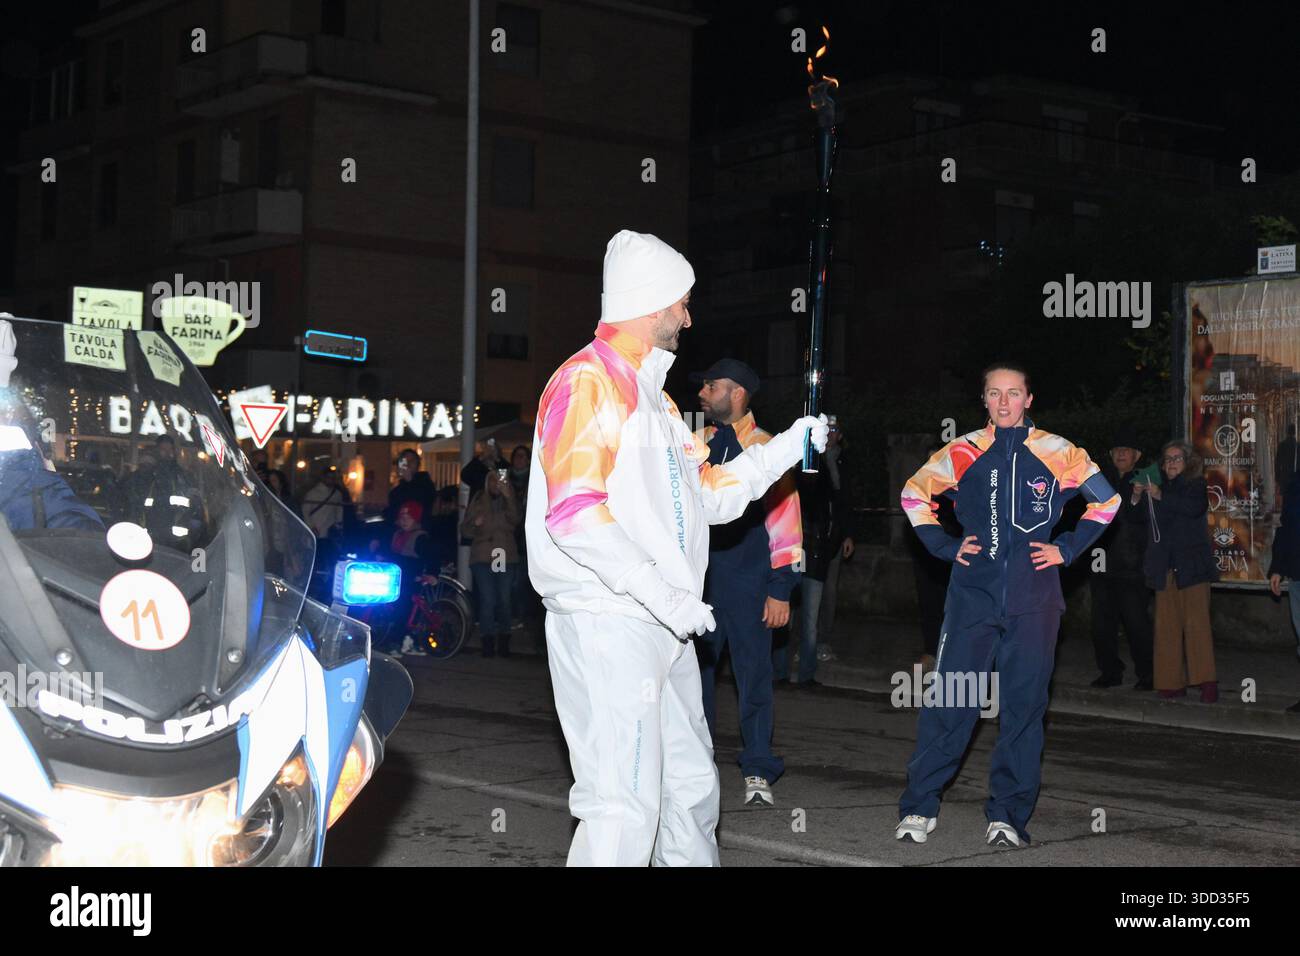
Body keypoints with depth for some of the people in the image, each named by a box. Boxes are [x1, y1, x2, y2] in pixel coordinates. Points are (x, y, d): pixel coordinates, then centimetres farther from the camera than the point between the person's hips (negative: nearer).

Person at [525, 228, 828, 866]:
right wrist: (666, 596, -23)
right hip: (606, 626, -10)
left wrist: (790, 445, 20)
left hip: (663, 627, 10)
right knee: (624, 804, -12)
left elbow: (708, 494, 25)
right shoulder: (587, 382, -10)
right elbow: (576, 514, -22)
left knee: (692, 788, 16)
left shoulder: (651, 394, 21)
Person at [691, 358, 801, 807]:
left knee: (752, 673, -1)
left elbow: (784, 522, -4)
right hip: (698, 575, 5)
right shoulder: (697, 444, 9)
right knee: (694, 668, 9)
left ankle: (758, 773, 8)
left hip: (745, 580, -4)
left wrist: (780, 590, -8)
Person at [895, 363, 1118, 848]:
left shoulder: (1058, 453, 3)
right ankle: (919, 806, 5)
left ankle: (1008, 814, 11)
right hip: (972, 593, 0)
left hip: (1033, 597, 0)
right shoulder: (964, 452, 5)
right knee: (950, 699, -4)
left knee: (1023, 704, 1)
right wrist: (945, 545, 7)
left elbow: (1106, 500, 14)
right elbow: (915, 494, 17)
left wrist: (1067, 549, 5)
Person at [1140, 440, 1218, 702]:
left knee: (1197, 622, -11)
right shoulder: (1156, 488, 17)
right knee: (1167, 626, 0)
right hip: (1164, 568, 4)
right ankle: (1173, 683, 2)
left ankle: (1206, 681, -12)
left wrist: (1161, 497, -17)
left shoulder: (1195, 484, 5)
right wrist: (1137, 498, 0)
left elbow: (1197, 507, -15)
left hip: (1191, 566, -4)